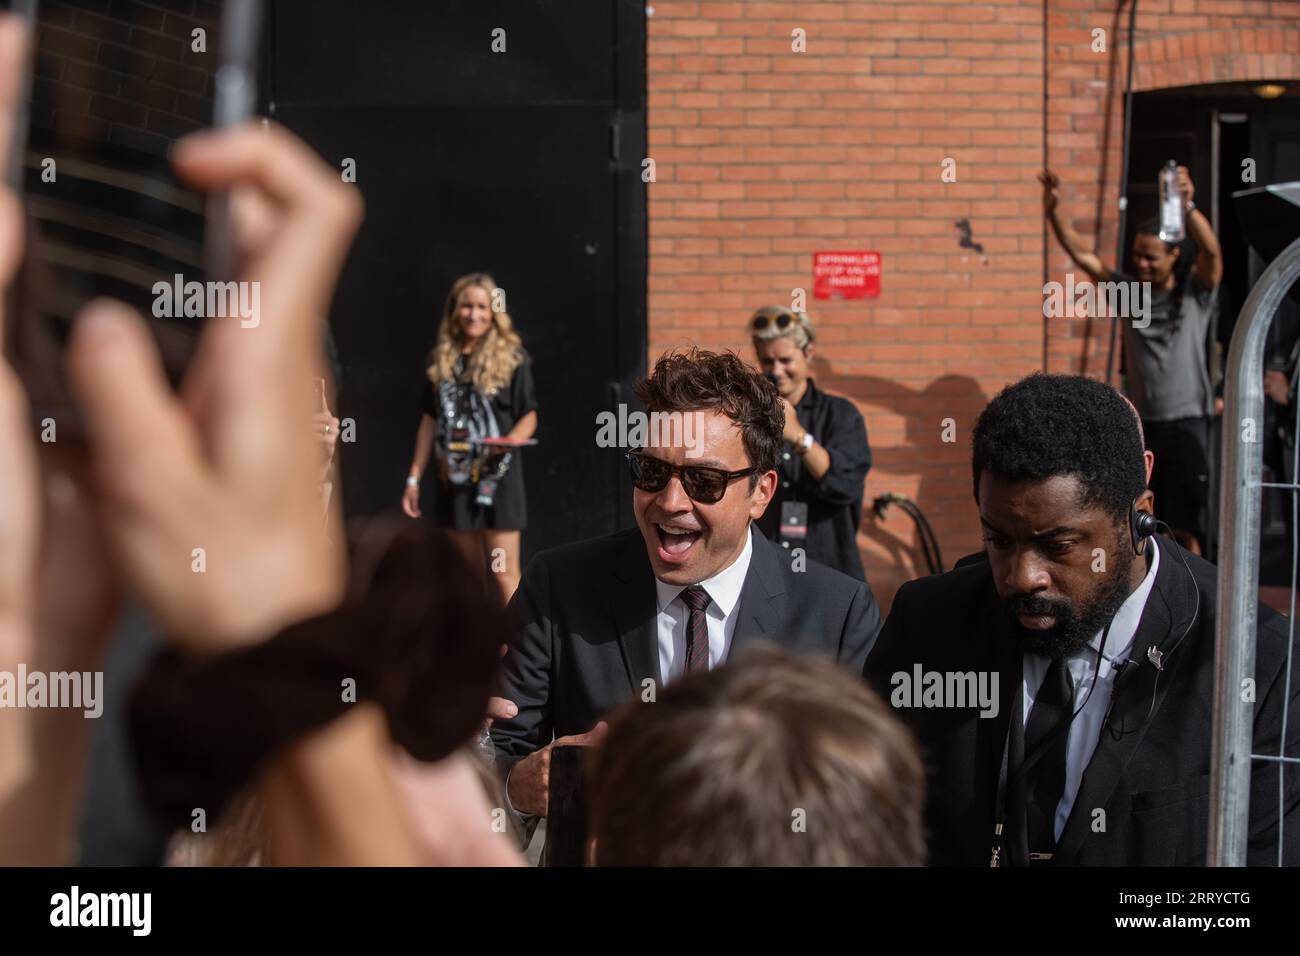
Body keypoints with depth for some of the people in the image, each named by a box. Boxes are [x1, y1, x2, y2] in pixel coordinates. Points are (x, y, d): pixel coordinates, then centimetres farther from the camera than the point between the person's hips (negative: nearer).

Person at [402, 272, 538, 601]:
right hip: (455, 477, 4)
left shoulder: (511, 358, -3)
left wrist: (510, 441, -22)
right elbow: (430, 420, 13)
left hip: (498, 477, -4)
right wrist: (414, 479, 11)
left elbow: (529, 415, 0)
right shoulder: (441, 359, 8)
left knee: (505, 573, -8)